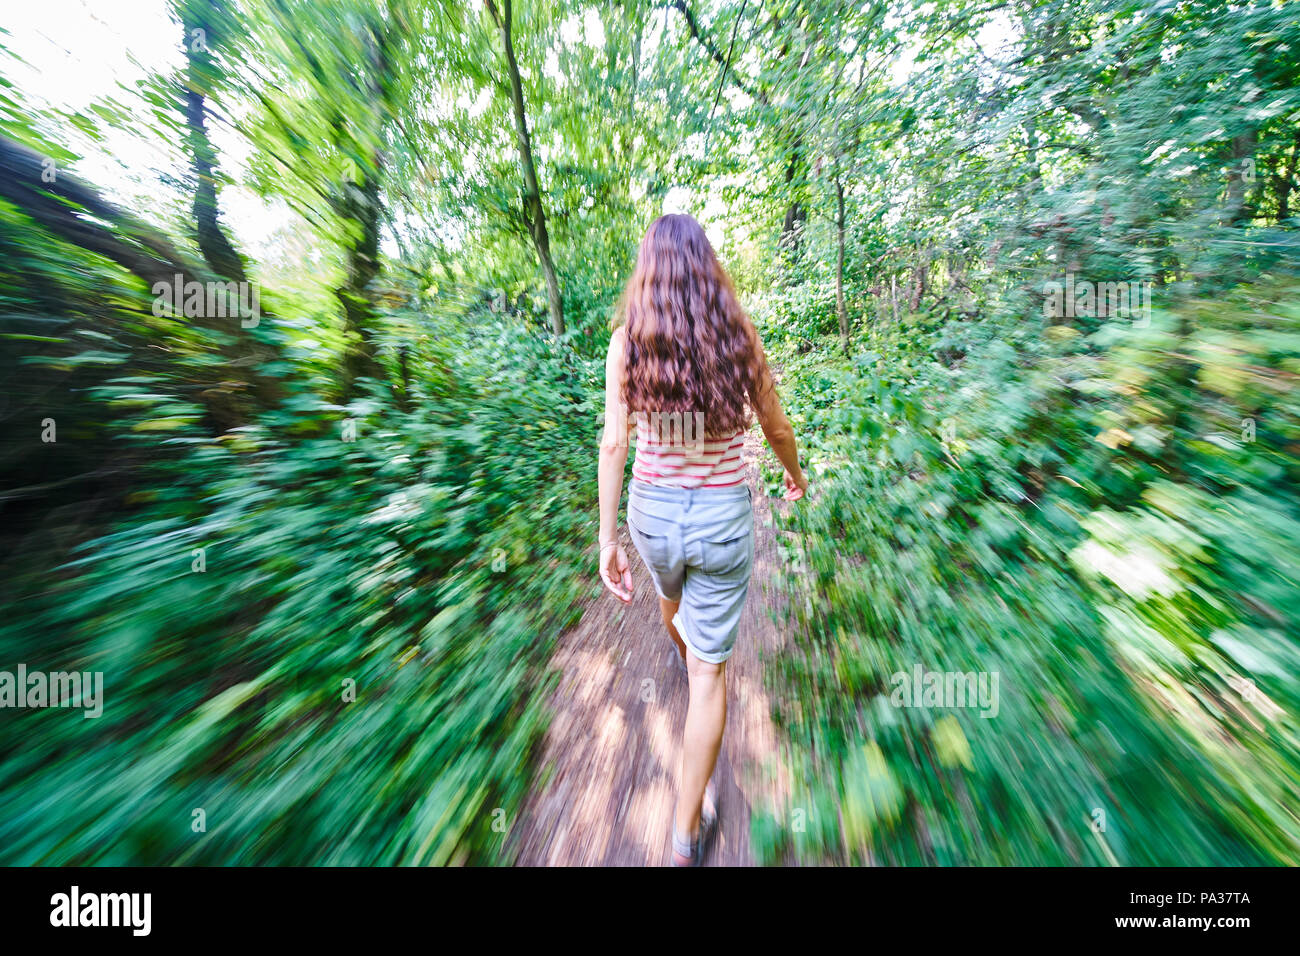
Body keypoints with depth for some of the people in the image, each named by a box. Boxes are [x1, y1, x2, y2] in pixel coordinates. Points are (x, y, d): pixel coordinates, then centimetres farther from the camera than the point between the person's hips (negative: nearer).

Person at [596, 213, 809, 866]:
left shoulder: (626, 340, -5)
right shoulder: (740, 335, -4)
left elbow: (614, 442, -11)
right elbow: (777, 428, 2)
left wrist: (607, 537, -5)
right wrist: (795, 472, 23)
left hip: (653, 508, 2)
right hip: (723, 517, -1)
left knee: (671, 591, 36)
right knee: (711, 671, 13)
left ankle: (680, 649, 70)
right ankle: (688, 833, 30)